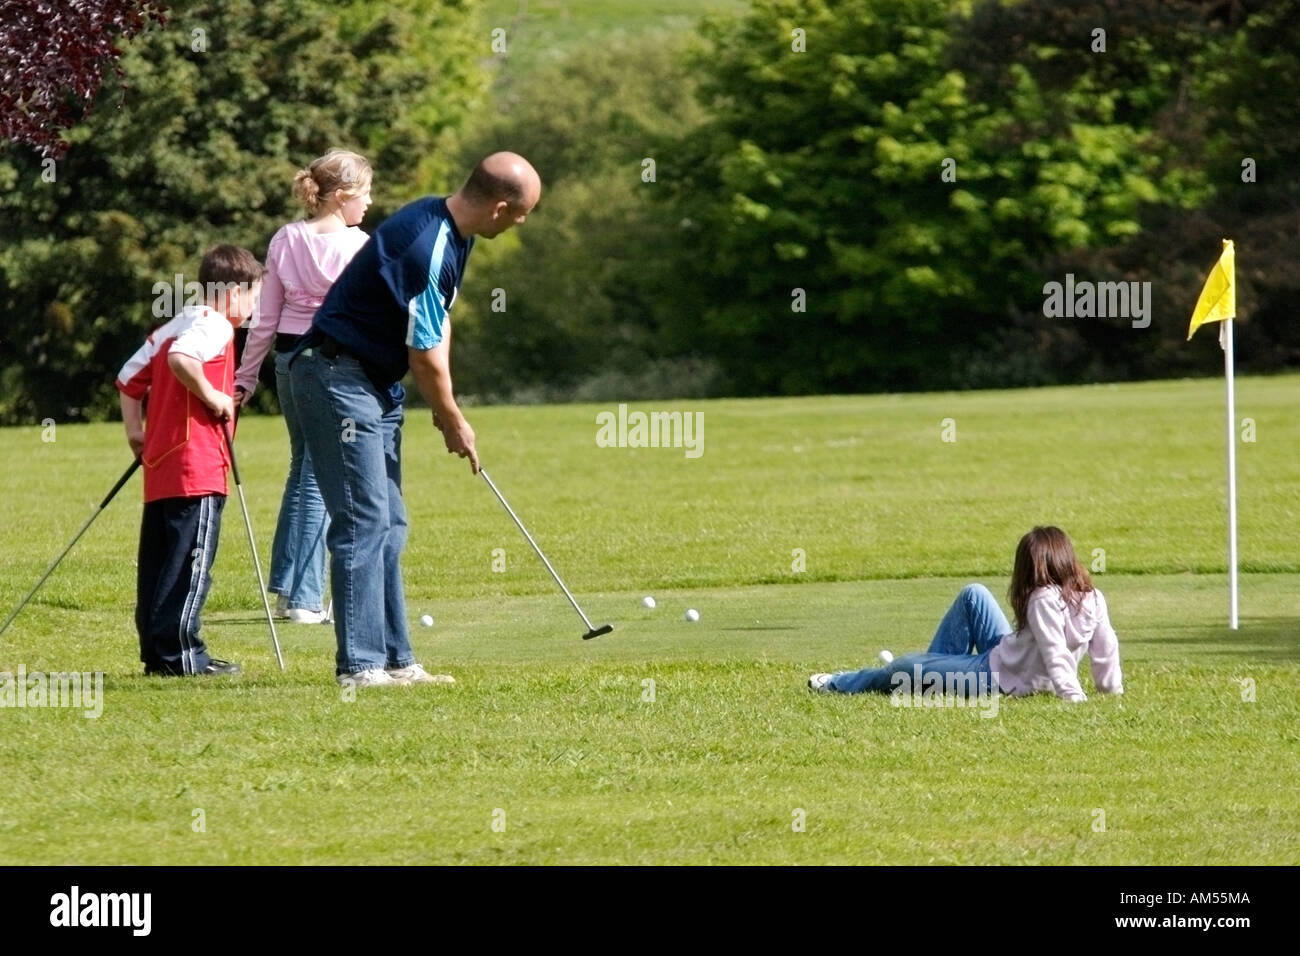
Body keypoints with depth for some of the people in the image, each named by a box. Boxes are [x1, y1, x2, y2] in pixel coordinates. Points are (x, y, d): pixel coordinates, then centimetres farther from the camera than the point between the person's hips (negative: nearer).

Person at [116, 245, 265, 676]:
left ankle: (155, 649, 12)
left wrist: (135, 431, 20)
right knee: (192, 560, -7)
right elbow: (181, 357, -28)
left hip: (160, 464, 9)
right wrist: (212, 396, -18)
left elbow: (129, 377, 22)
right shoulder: (215, 326, -8)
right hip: (196, 465, -9)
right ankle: (179, 653, -9)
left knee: (159, 558, 9)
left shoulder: (172, 326, 20)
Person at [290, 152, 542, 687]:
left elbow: (438, 326, 15)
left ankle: (393, 659, 11)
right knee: (364, 521, -12)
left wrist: (443, 410, 7)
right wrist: (454, 422, -4)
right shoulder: (427, 249, -26)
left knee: (387, 526, 9)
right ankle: (359, 664, -12)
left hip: (377, 382, 10)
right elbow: (426, 357, -18)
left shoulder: (451, 232, 6)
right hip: (338, 377, -10)